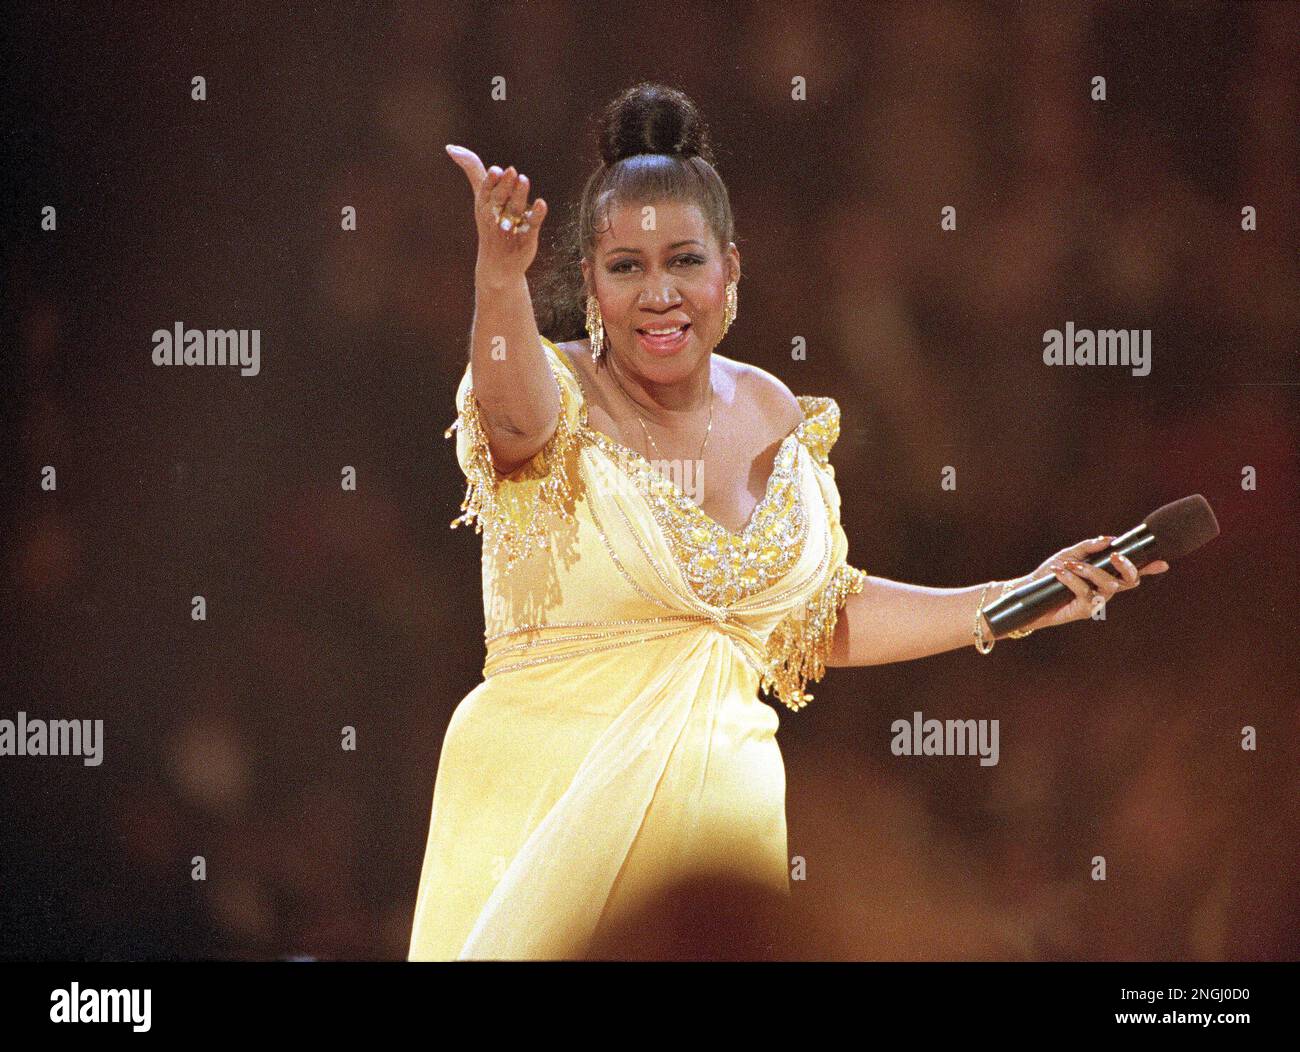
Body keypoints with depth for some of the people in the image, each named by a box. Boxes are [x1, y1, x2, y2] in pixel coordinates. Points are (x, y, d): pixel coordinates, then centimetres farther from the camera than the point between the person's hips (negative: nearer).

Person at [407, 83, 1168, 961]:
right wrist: (500, 279, -55)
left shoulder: (775, 418, 8)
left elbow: (823, 620, 16)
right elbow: (519, 420, -35)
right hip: (556, 792, -5)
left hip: (726, 785, 5)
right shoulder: (562, 392, -10)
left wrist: (1019, 601, 10)